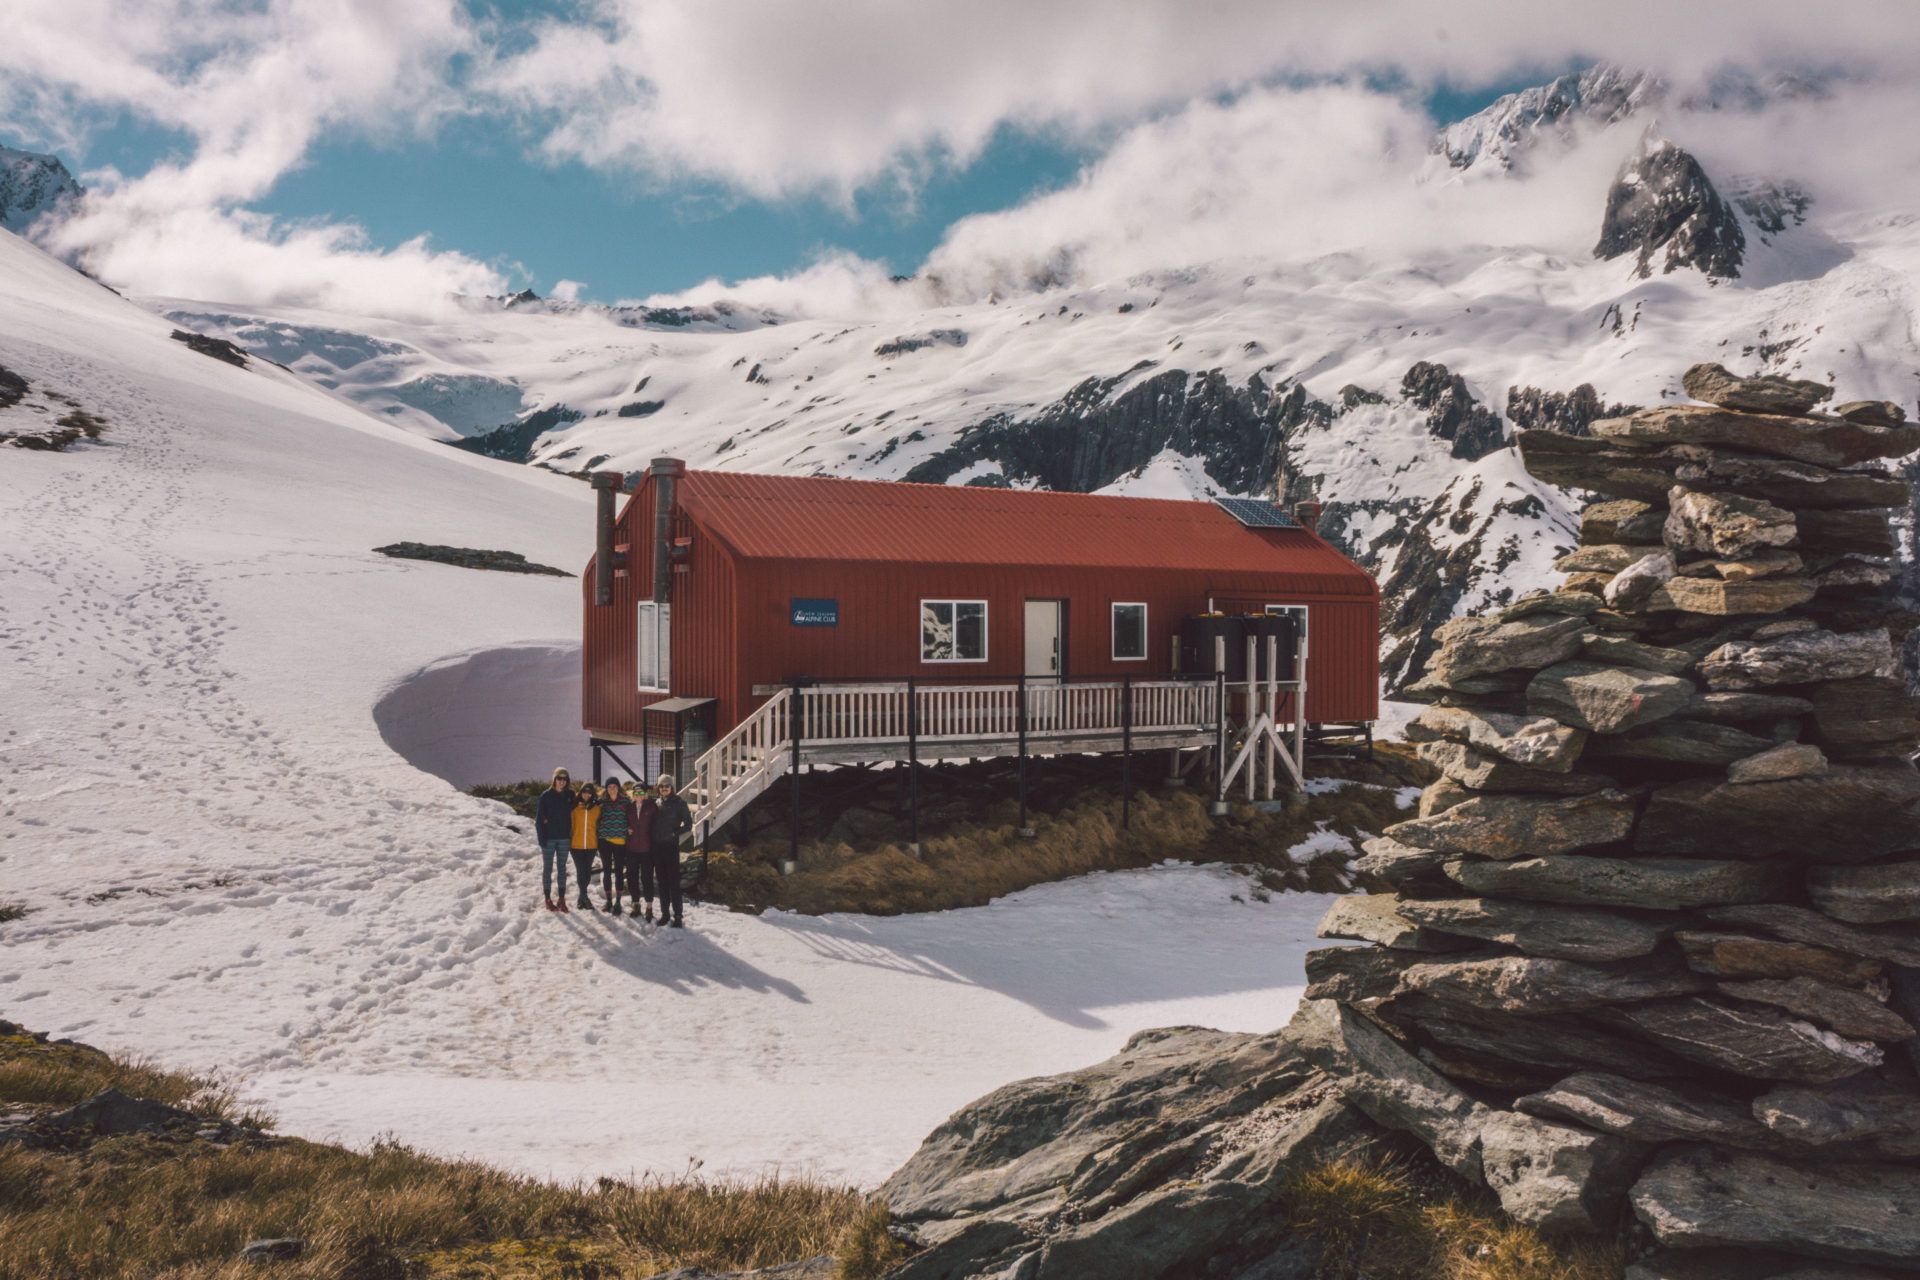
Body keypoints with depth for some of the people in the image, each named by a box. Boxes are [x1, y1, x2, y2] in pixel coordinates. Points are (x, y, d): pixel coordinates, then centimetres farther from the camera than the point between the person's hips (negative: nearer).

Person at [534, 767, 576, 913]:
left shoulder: (570, 796, 3)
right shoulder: (546, 795, -6)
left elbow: (572, 815, 9)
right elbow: (539, 817, -6)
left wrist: (571, 835, 0)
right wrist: (541, 838, -11)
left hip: (564, 838, 3)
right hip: (549, 838, -2)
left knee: (562, 868, 7)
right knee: (548, 868, 5)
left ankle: (562, 899, 11)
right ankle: (548, 899, 11)